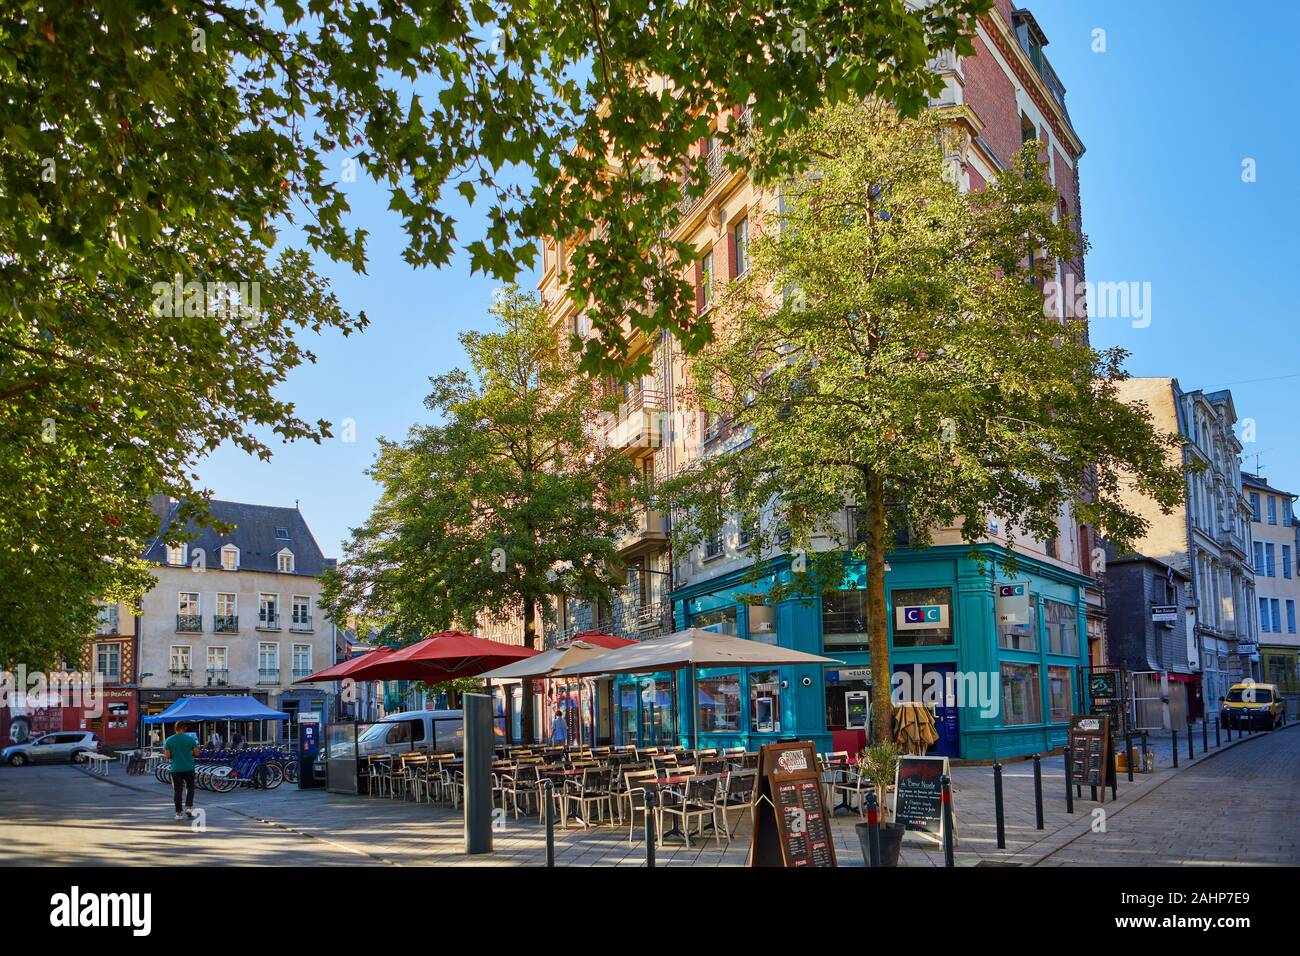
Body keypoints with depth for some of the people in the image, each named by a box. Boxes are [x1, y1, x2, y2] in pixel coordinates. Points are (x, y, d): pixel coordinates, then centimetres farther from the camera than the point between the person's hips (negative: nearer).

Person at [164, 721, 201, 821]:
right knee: (190, 787, 17)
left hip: (175, 769, 0)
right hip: (189, 768, 0)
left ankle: (178, 813, 5)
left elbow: (167, 755, -5)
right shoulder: (191, 738, -5)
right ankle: (189, 807, 4)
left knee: (177, 790, 6)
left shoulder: (168, 740, -3)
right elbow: (196, 753, -4)